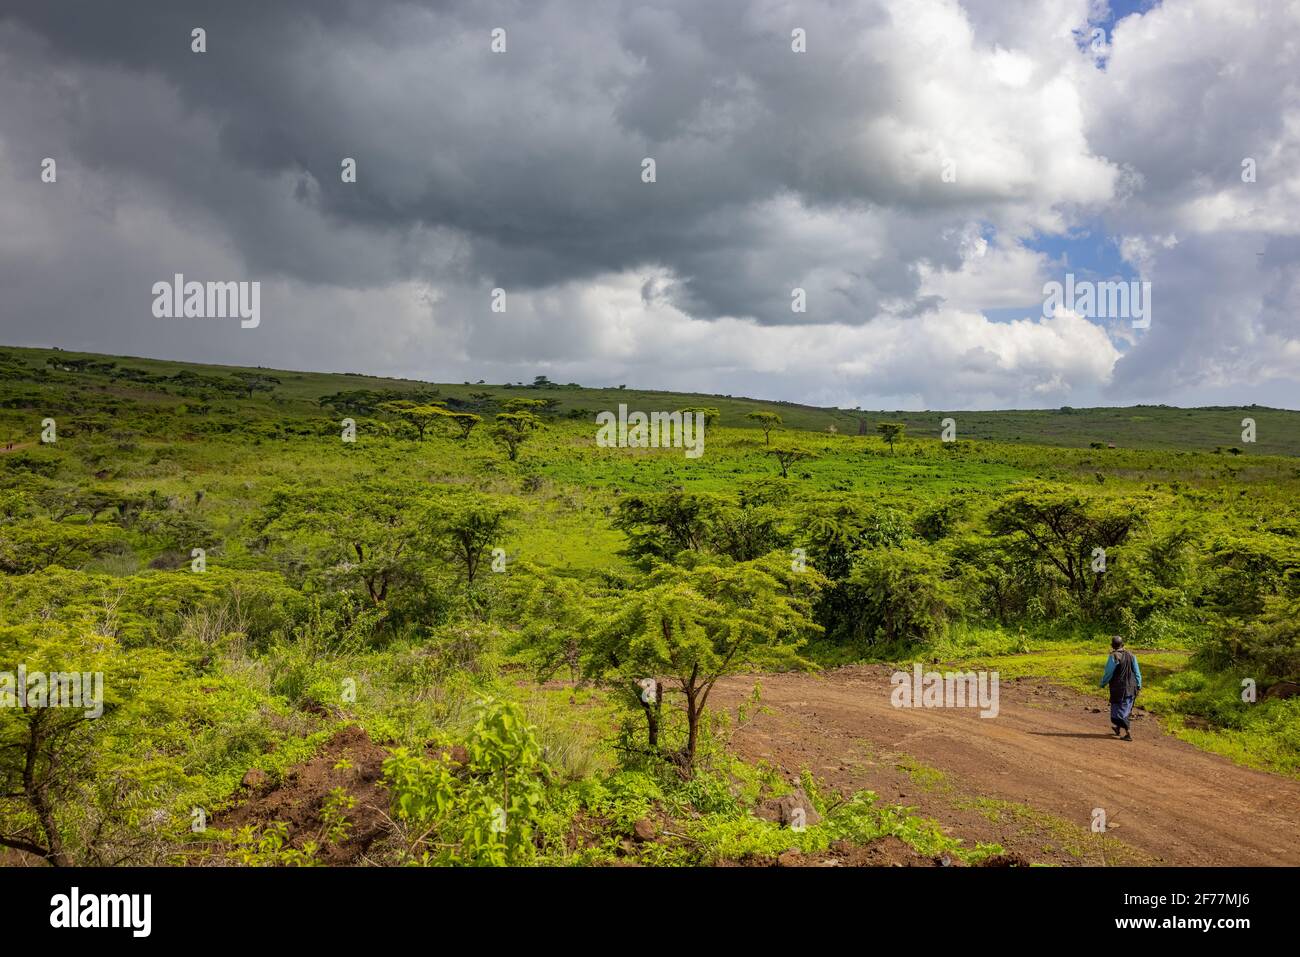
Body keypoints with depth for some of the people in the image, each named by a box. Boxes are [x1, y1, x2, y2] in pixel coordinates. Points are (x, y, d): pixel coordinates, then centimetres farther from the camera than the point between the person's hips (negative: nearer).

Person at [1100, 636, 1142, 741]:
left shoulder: (1114, 657, -17)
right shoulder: (1130, 655, 1)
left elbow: (1108, 673, -12)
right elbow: (1137, 672, 6)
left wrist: (1103, 683, 5)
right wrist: (1139, 685, 14)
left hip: (1119, 688, -6)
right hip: (1131, 688, 6)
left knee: (1120, 710, 1)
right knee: (1126, 708, 22)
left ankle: (1128, 734, -4)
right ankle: (1118, 728, 39)